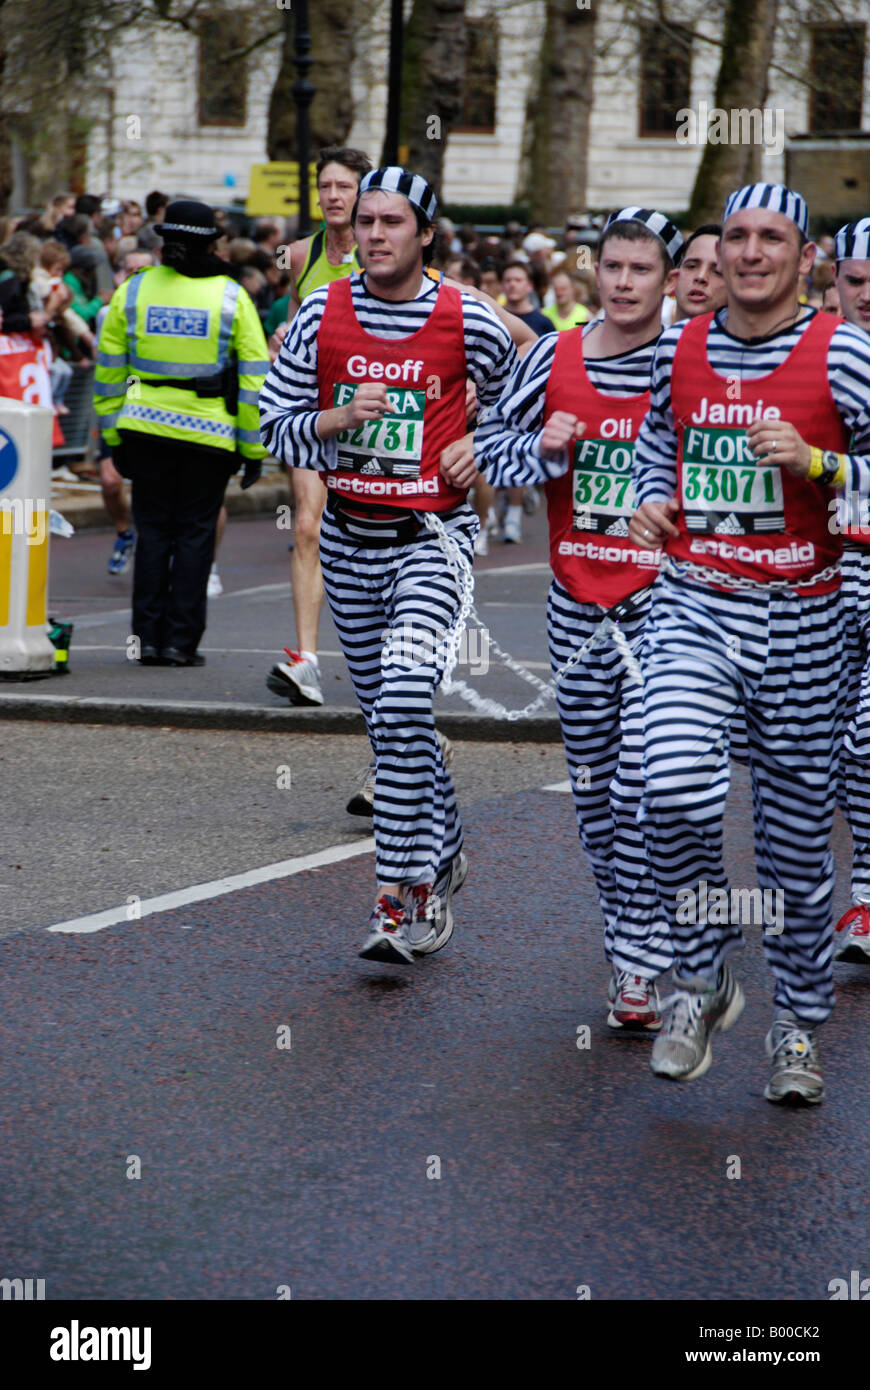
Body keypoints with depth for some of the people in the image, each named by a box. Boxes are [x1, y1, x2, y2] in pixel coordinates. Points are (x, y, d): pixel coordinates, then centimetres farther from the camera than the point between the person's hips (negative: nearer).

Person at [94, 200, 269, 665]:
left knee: (153, 530, 10)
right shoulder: (232, 298, -2)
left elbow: (109, 370, 7)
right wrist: (253, 448, 4)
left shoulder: (132, 291, 3)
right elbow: (254, 378, -2)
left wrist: (114, 435, 15)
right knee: (194, 534, 5)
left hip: (146, 430, 2)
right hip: (209, 435, -2)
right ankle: (180, 640, 4)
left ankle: (148, 636, 8)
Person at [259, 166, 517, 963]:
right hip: (348, 541, 4)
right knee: (386, 715, 12)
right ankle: (443, 858, 31)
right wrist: (337, 420, -15)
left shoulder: (467, 322, -6)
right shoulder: (323, 314, 0)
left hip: (432, 536, -4)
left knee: (404, 701, -21)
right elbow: (276, 428, 2)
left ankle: (401, 896, -19)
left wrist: (478, 450, -3)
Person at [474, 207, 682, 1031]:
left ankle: (640, 966, -4)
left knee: (644, 786, -11)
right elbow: (490, 447, 10)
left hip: (662, 601, -4)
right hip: (576, 603, 4)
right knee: (591, 786, 11)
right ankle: (621, 937, 27)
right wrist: (543, 449, -9)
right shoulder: (555, 359, 3)